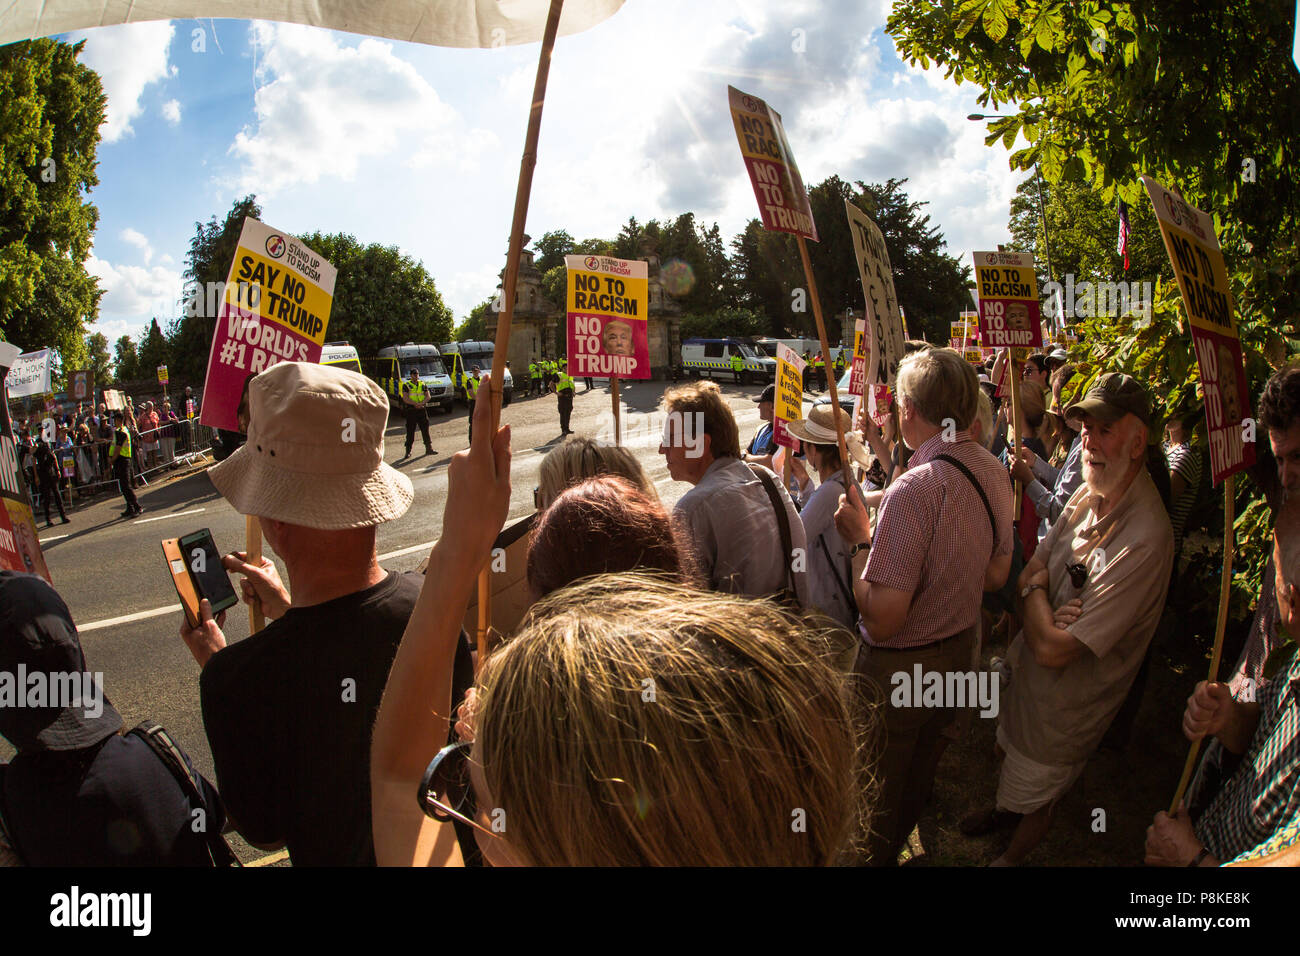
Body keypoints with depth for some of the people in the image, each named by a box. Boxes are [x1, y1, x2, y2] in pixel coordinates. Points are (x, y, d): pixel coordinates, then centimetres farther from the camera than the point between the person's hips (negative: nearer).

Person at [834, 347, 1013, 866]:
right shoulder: (993, 472, -6)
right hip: (961, 647, 8)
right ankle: (904, 841, 54)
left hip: (900, 666, -8)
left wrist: (859, 539, -20)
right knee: (922, 768, 31)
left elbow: (882, 619, -32)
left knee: (878, 788, 17)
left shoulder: (915, 488, -33)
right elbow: (995, 575, 7)